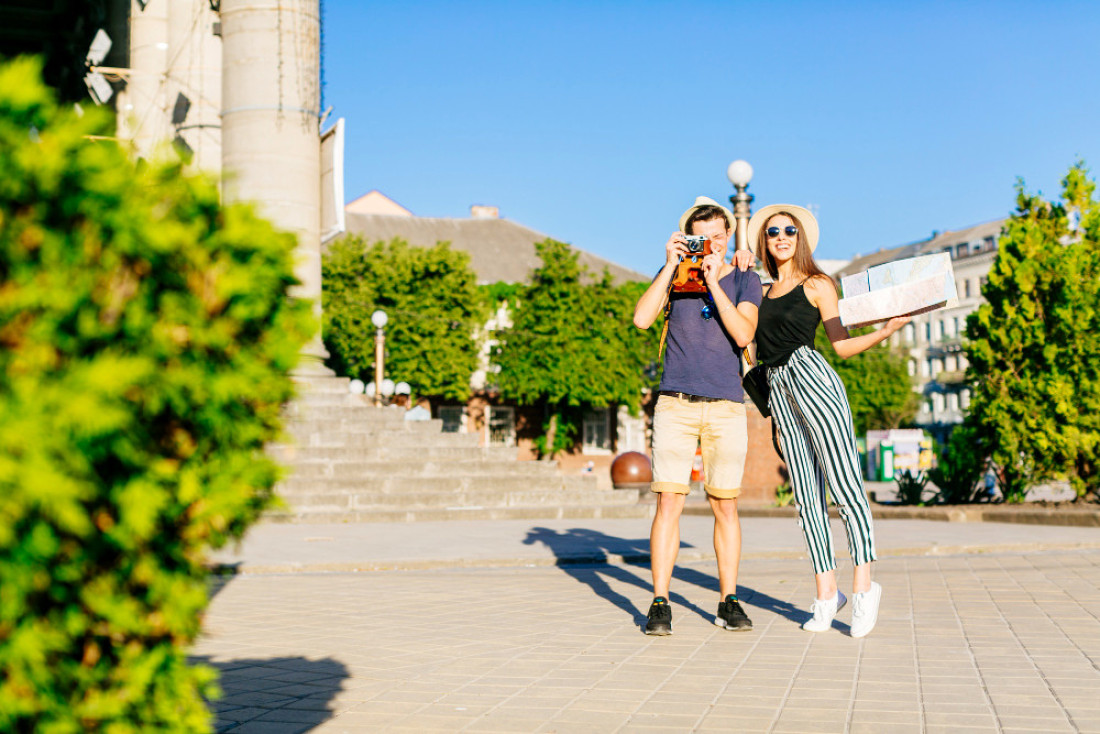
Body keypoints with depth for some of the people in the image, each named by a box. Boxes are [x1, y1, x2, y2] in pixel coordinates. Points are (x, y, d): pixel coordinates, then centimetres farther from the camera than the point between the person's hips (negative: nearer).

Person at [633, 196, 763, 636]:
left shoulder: (745, 282, 7)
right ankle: (659, 604, -1)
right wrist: (671, 265, -11)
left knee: (725, 506, 4)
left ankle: (729, 602, 13)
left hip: (727, 406, 1)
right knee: (669, 503, -5)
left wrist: (714, 282, -15)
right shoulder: (674, 274, 8)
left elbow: (743, 335, -10)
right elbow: (642, 319, -8)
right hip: (676, 404, 0)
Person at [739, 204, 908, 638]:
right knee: (806, 496, 3)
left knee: (844, 485, -11)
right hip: (778, 389, 5)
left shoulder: (817, 285, 8)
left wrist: (889, 329, -12)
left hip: (811, 376, -5)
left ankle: (863, 586, -7)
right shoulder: (762, 291, 22)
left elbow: (843, 346, 3)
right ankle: (826, 593, 7)